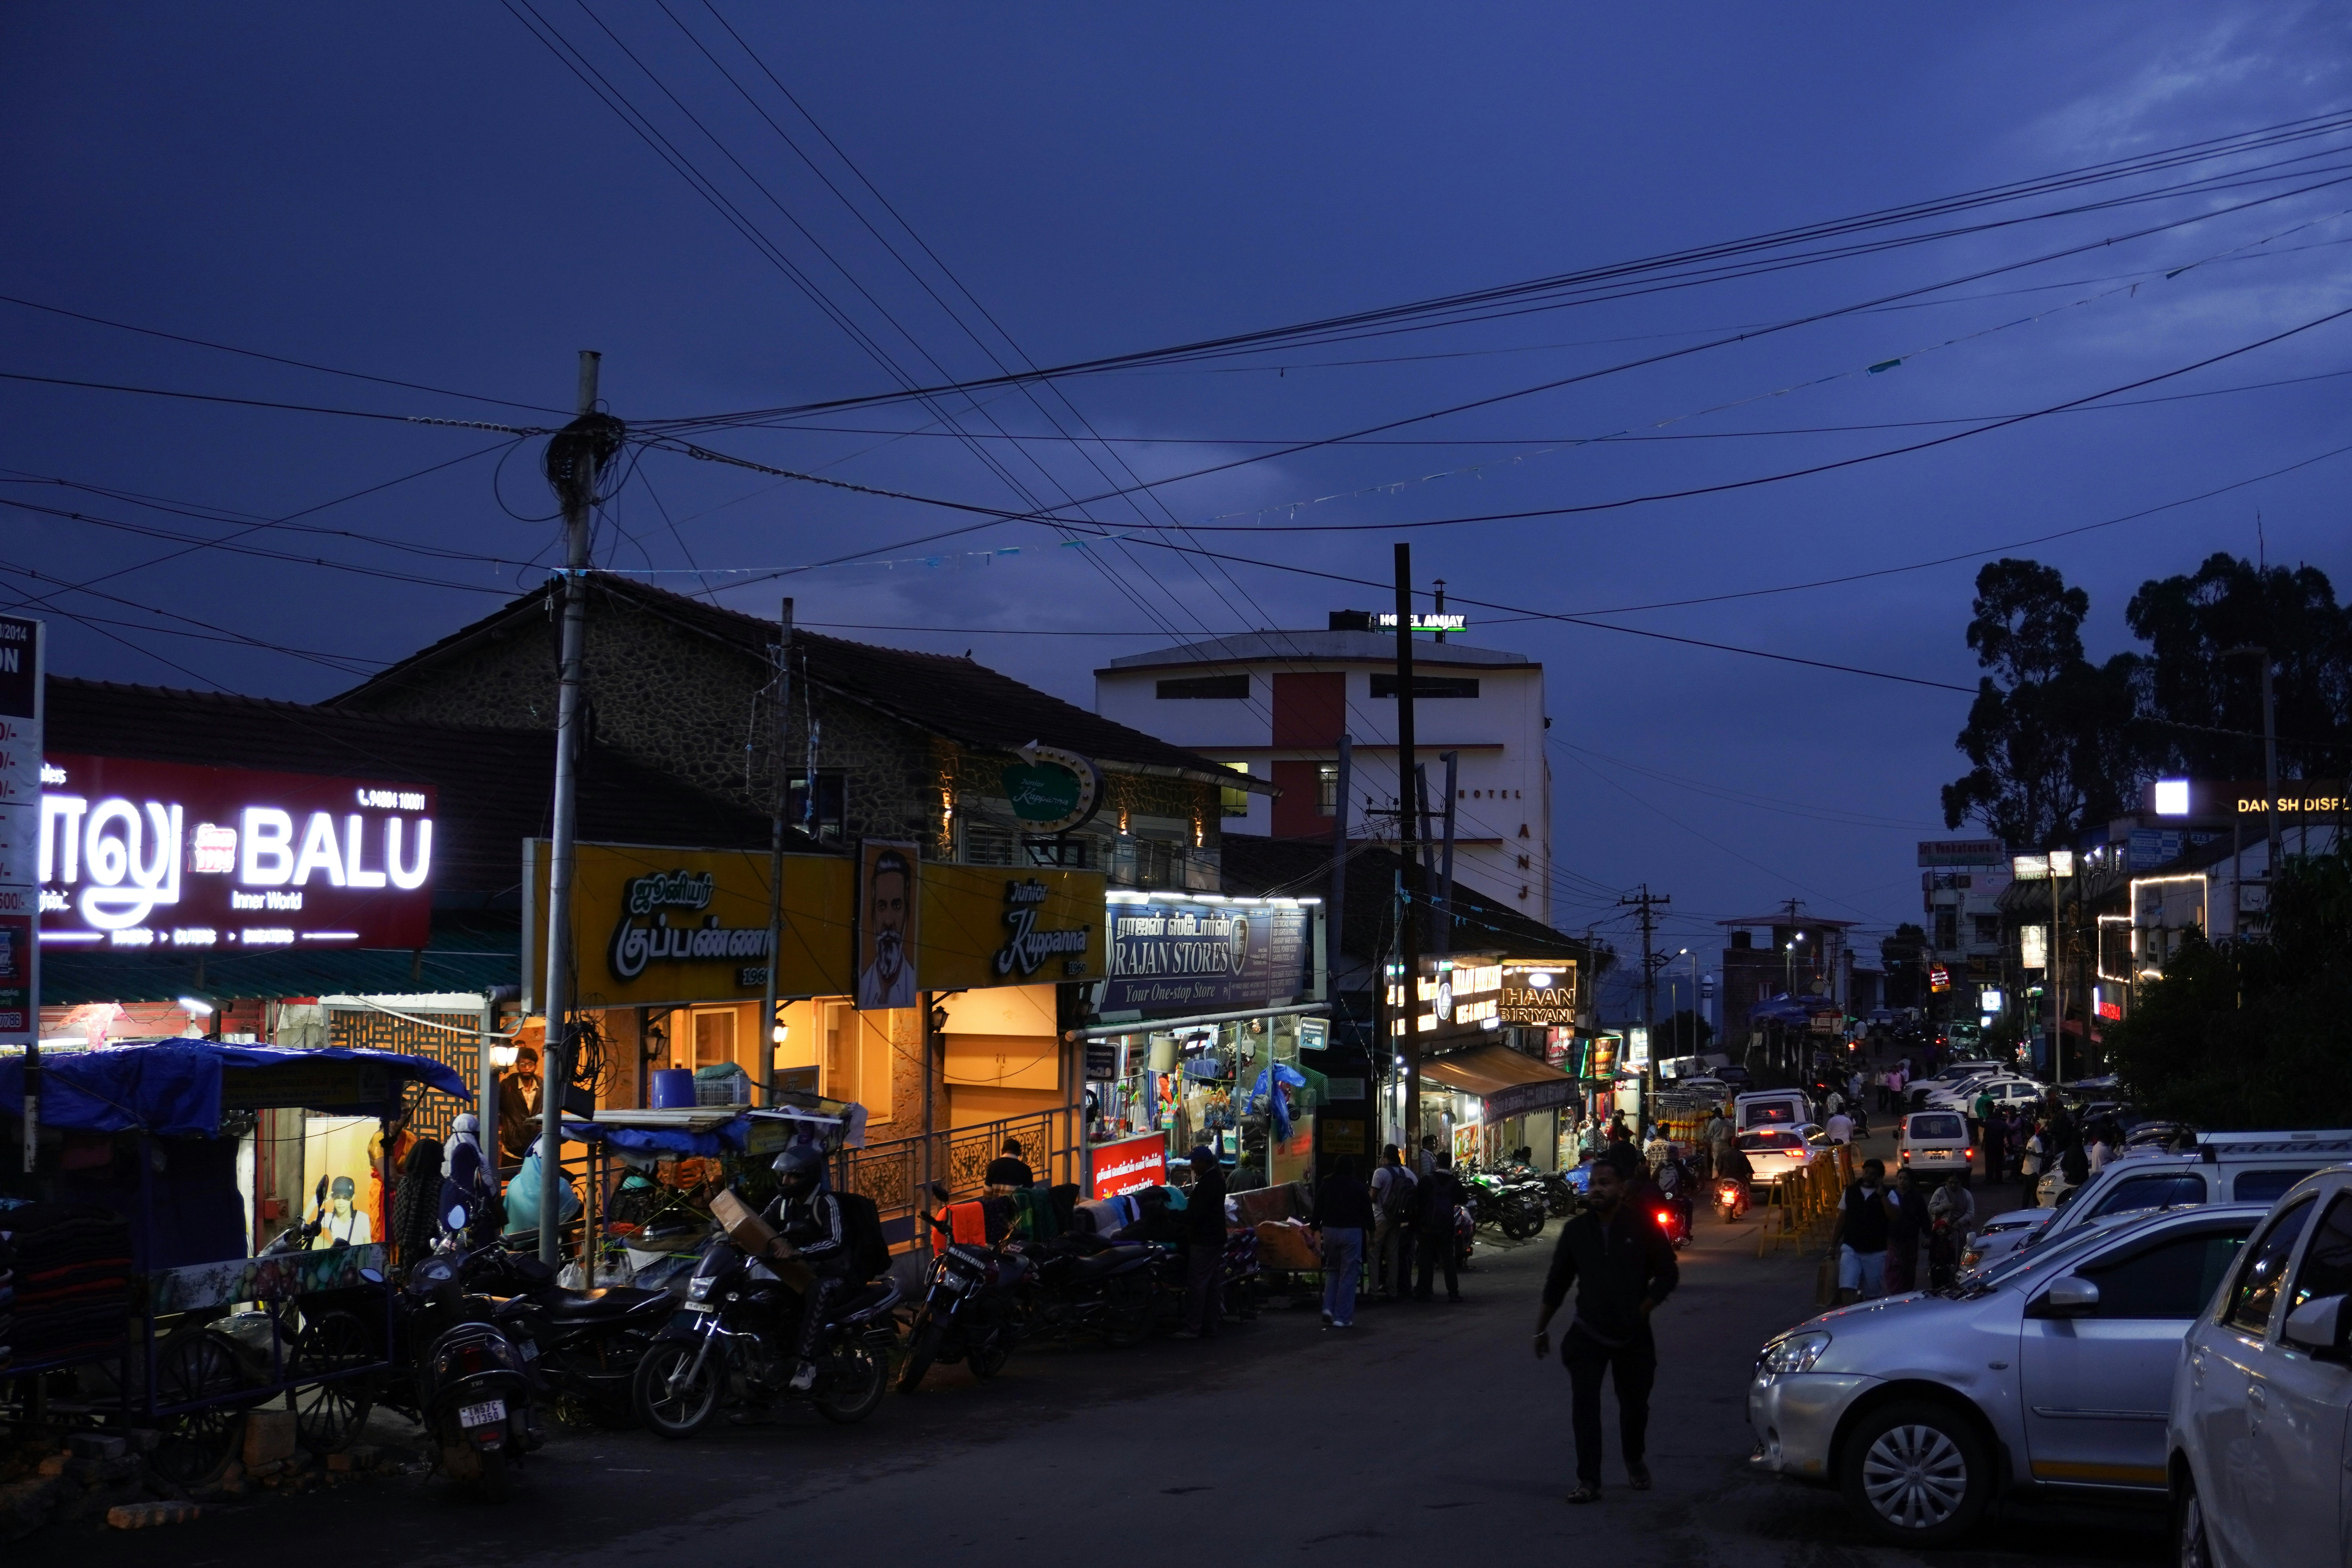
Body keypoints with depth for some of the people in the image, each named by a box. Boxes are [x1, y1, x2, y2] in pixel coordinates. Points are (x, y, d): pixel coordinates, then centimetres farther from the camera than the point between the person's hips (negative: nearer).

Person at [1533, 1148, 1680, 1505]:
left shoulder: (1642, 1228, -7)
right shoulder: (1576, 1230, -1)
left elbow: (1668, 1275, 2)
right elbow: (1556, 1283, 7)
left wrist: (1642, 1311, -5)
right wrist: (1541, 1328, 10)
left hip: (1633, 1336, -1)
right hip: (1588, 1334, 1)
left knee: (1634, 1405, 12)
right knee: (1584, 1405, -12)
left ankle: (1636, 1463, 39)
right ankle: (1588, 1482, -8)